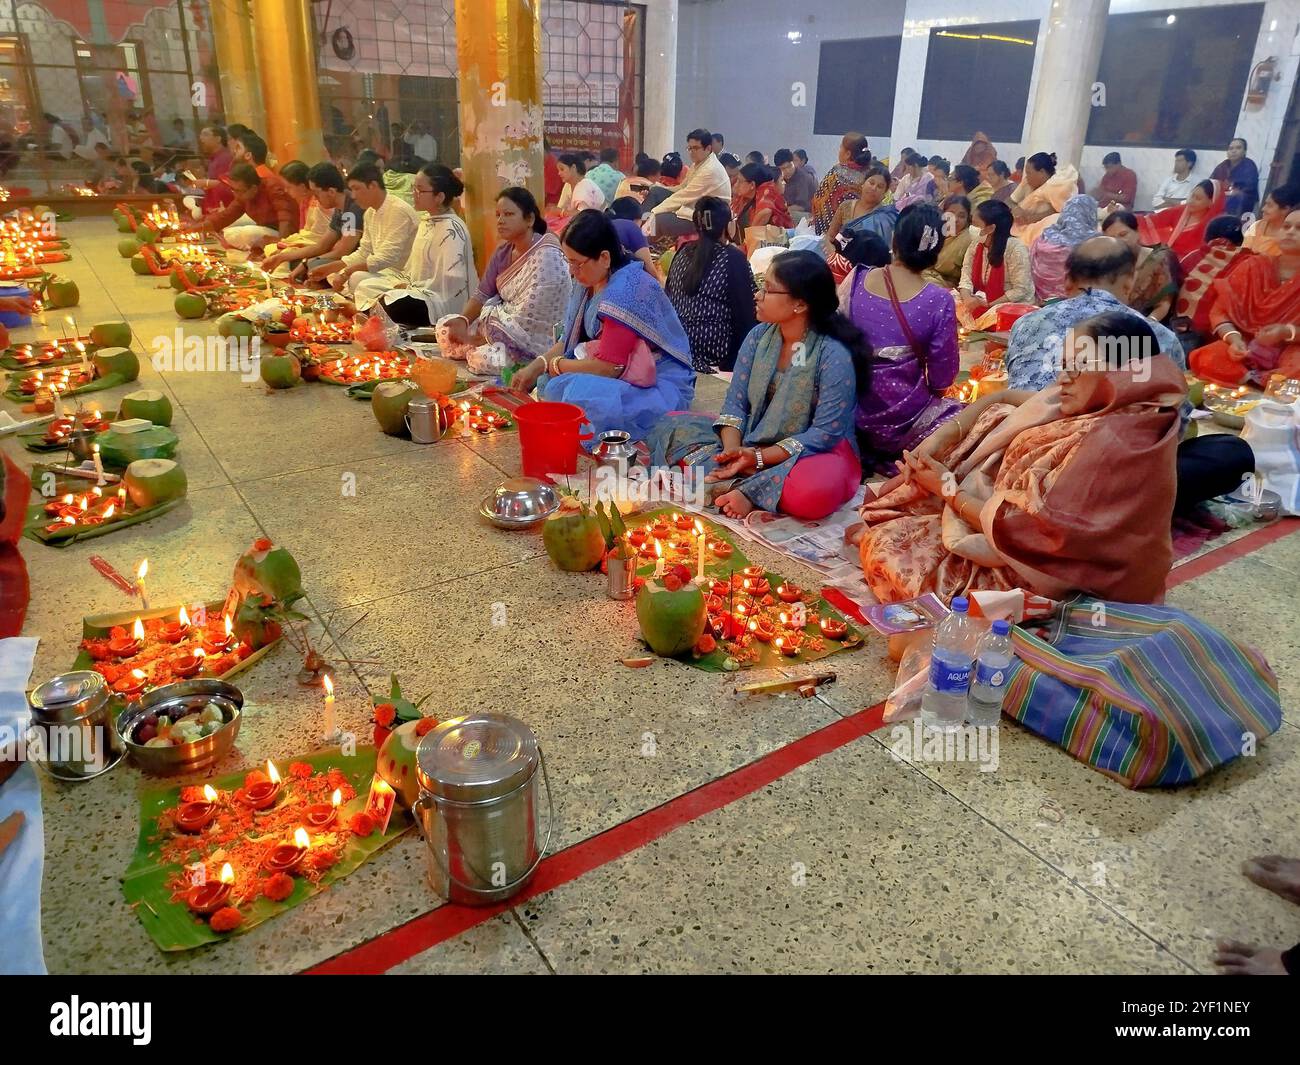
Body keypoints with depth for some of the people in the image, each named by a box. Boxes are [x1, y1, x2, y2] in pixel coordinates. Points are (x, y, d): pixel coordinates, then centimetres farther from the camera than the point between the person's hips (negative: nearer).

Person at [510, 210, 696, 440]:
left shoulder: (625, 292, -24)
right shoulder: (590, 282, 3)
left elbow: (608, 366, -24)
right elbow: (571, 340, 12)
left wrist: (557, 365, -8)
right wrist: (535, 367, -3)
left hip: (660, 388, -9)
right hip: (626, 376, 9)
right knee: (547, 382, 1)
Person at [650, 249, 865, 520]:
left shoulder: (834, 355, -19)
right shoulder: (758, 336, -2)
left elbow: (825, 433, -21)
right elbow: (736, 401, -2)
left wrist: (759, 457, -26)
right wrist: (733, 450, -22)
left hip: (811, 453, -6)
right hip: (751, 443, 6)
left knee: (812, 490, -42)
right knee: (674, 425, -6)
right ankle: (736, 480, -27)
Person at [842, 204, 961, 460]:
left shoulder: (856, 279, -8)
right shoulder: (939, 302, -15)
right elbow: (942, 378, -8)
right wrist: (927, 388, 14)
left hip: (848, 406, 5)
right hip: (901, 417, -5)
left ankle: (865, 449, 10)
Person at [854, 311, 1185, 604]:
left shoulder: (1108, 445, -32)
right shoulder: (1102, 405, -4)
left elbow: (1022, 532, -28)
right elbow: (1002, 400, 6)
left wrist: (949, 489, -15)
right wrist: (940, 439, -8)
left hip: (1038, 575, -9)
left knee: (886, 546, -10)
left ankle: (875, 531, 28)